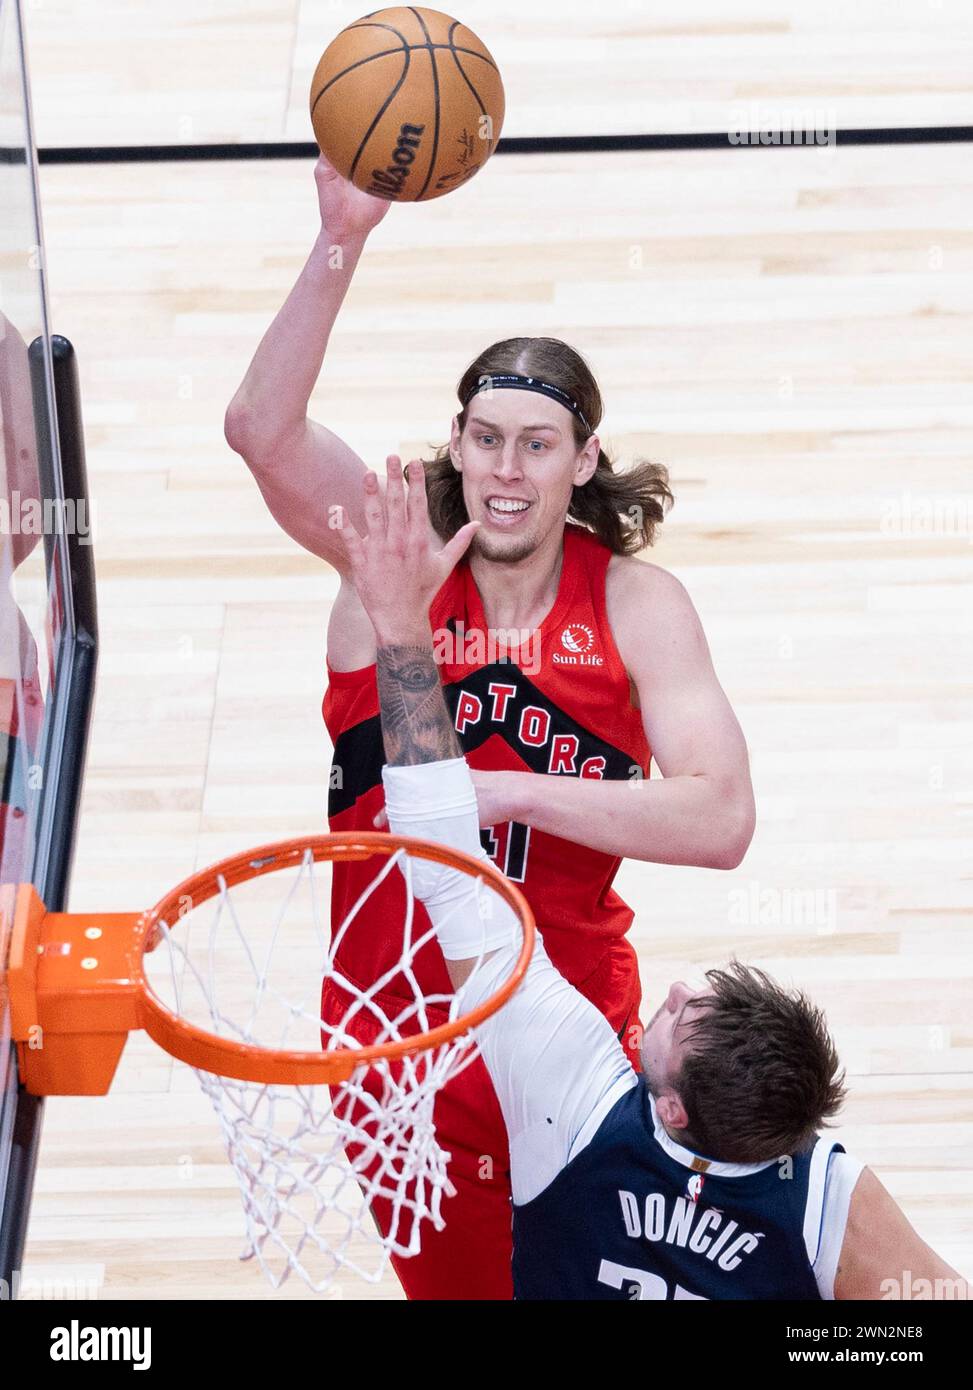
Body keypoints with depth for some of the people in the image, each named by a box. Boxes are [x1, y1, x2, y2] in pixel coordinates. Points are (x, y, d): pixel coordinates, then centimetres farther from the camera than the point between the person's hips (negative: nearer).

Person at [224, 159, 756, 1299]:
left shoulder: (638, 605, -7)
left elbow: (721, 821, -17)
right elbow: (261, 429, -23)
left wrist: (503, 787, -24)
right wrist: (342, 242, -33)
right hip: (386, 1022, 0)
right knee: (449, 1278, 14)